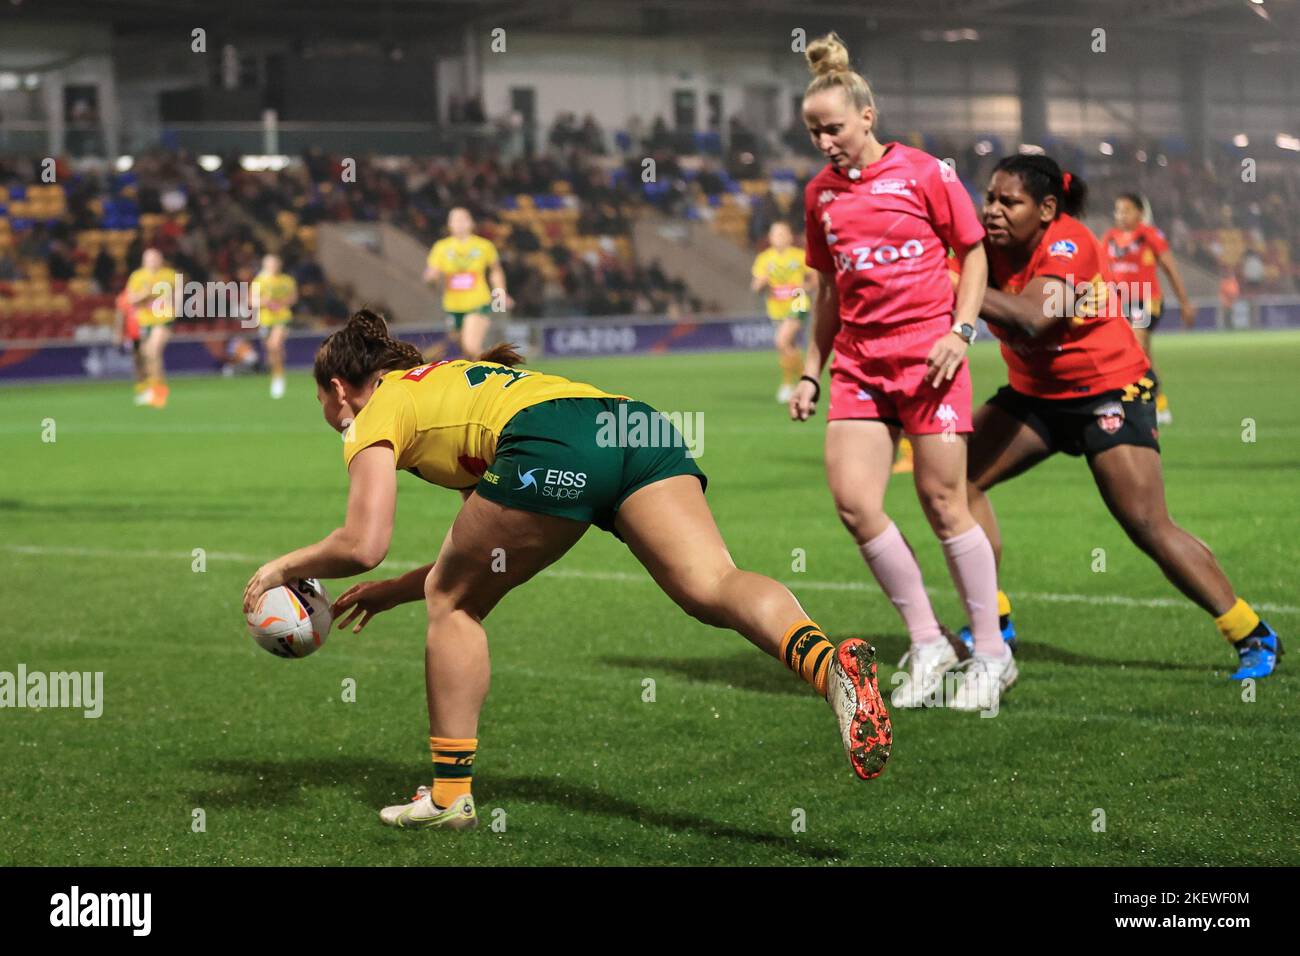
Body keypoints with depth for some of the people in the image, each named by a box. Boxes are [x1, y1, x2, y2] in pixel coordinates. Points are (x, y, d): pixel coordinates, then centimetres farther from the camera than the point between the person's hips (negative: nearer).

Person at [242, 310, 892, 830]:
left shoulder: (375, 416, 21)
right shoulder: (451, 379, 42)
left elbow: (362, 545, 7)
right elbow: (490, 555, 42)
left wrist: (285, 568, 26)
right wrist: (394, 591, 46)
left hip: (550, 444, -6)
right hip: (638, 427, 7)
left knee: (452, 603, 15)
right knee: (713, 587, -13)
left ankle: (450, 792, 16)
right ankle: (827, 663, -42)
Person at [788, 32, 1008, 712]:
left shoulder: (922, 173, -4)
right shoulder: (820, 194, 11)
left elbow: (973, 252, 2)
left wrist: (960, 331, -9)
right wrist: (812, 370, 17)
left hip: (927, 354, -5)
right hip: (858, 361, 5)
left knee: (942, 503, -4)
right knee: (852, 500, -9)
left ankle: (991, 654, 10)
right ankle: (928, 645, 5)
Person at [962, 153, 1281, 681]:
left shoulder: (1068, 245, -26)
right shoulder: (992, 244, -6)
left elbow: (1030, 317, -40)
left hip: (1109, 390, -7)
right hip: (1036, 393, 7)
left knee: (1149, 527, -13)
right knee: (960, 476, -5)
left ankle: (1254, 637, -3)